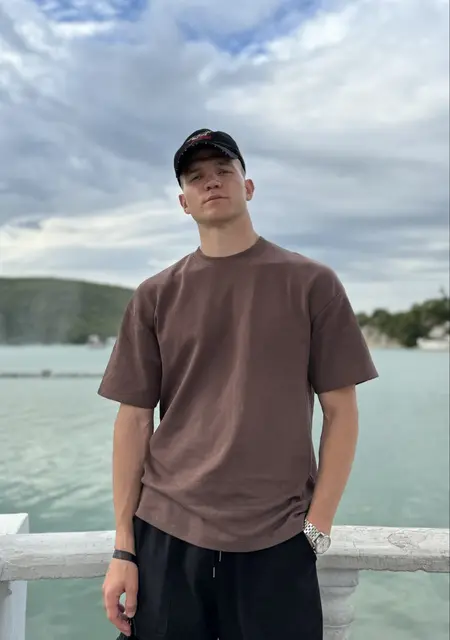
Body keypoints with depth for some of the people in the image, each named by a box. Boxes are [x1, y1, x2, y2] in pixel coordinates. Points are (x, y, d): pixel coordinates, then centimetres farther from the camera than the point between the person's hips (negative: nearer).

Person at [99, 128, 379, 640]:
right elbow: (134, 419, 3)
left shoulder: (312, 284, 0)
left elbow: (340, 411, 0)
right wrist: (123, 547, 1)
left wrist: (317, 527, -5)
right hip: (166, 535, 2)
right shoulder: (155, 296, 4)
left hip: (277, 542, -1)